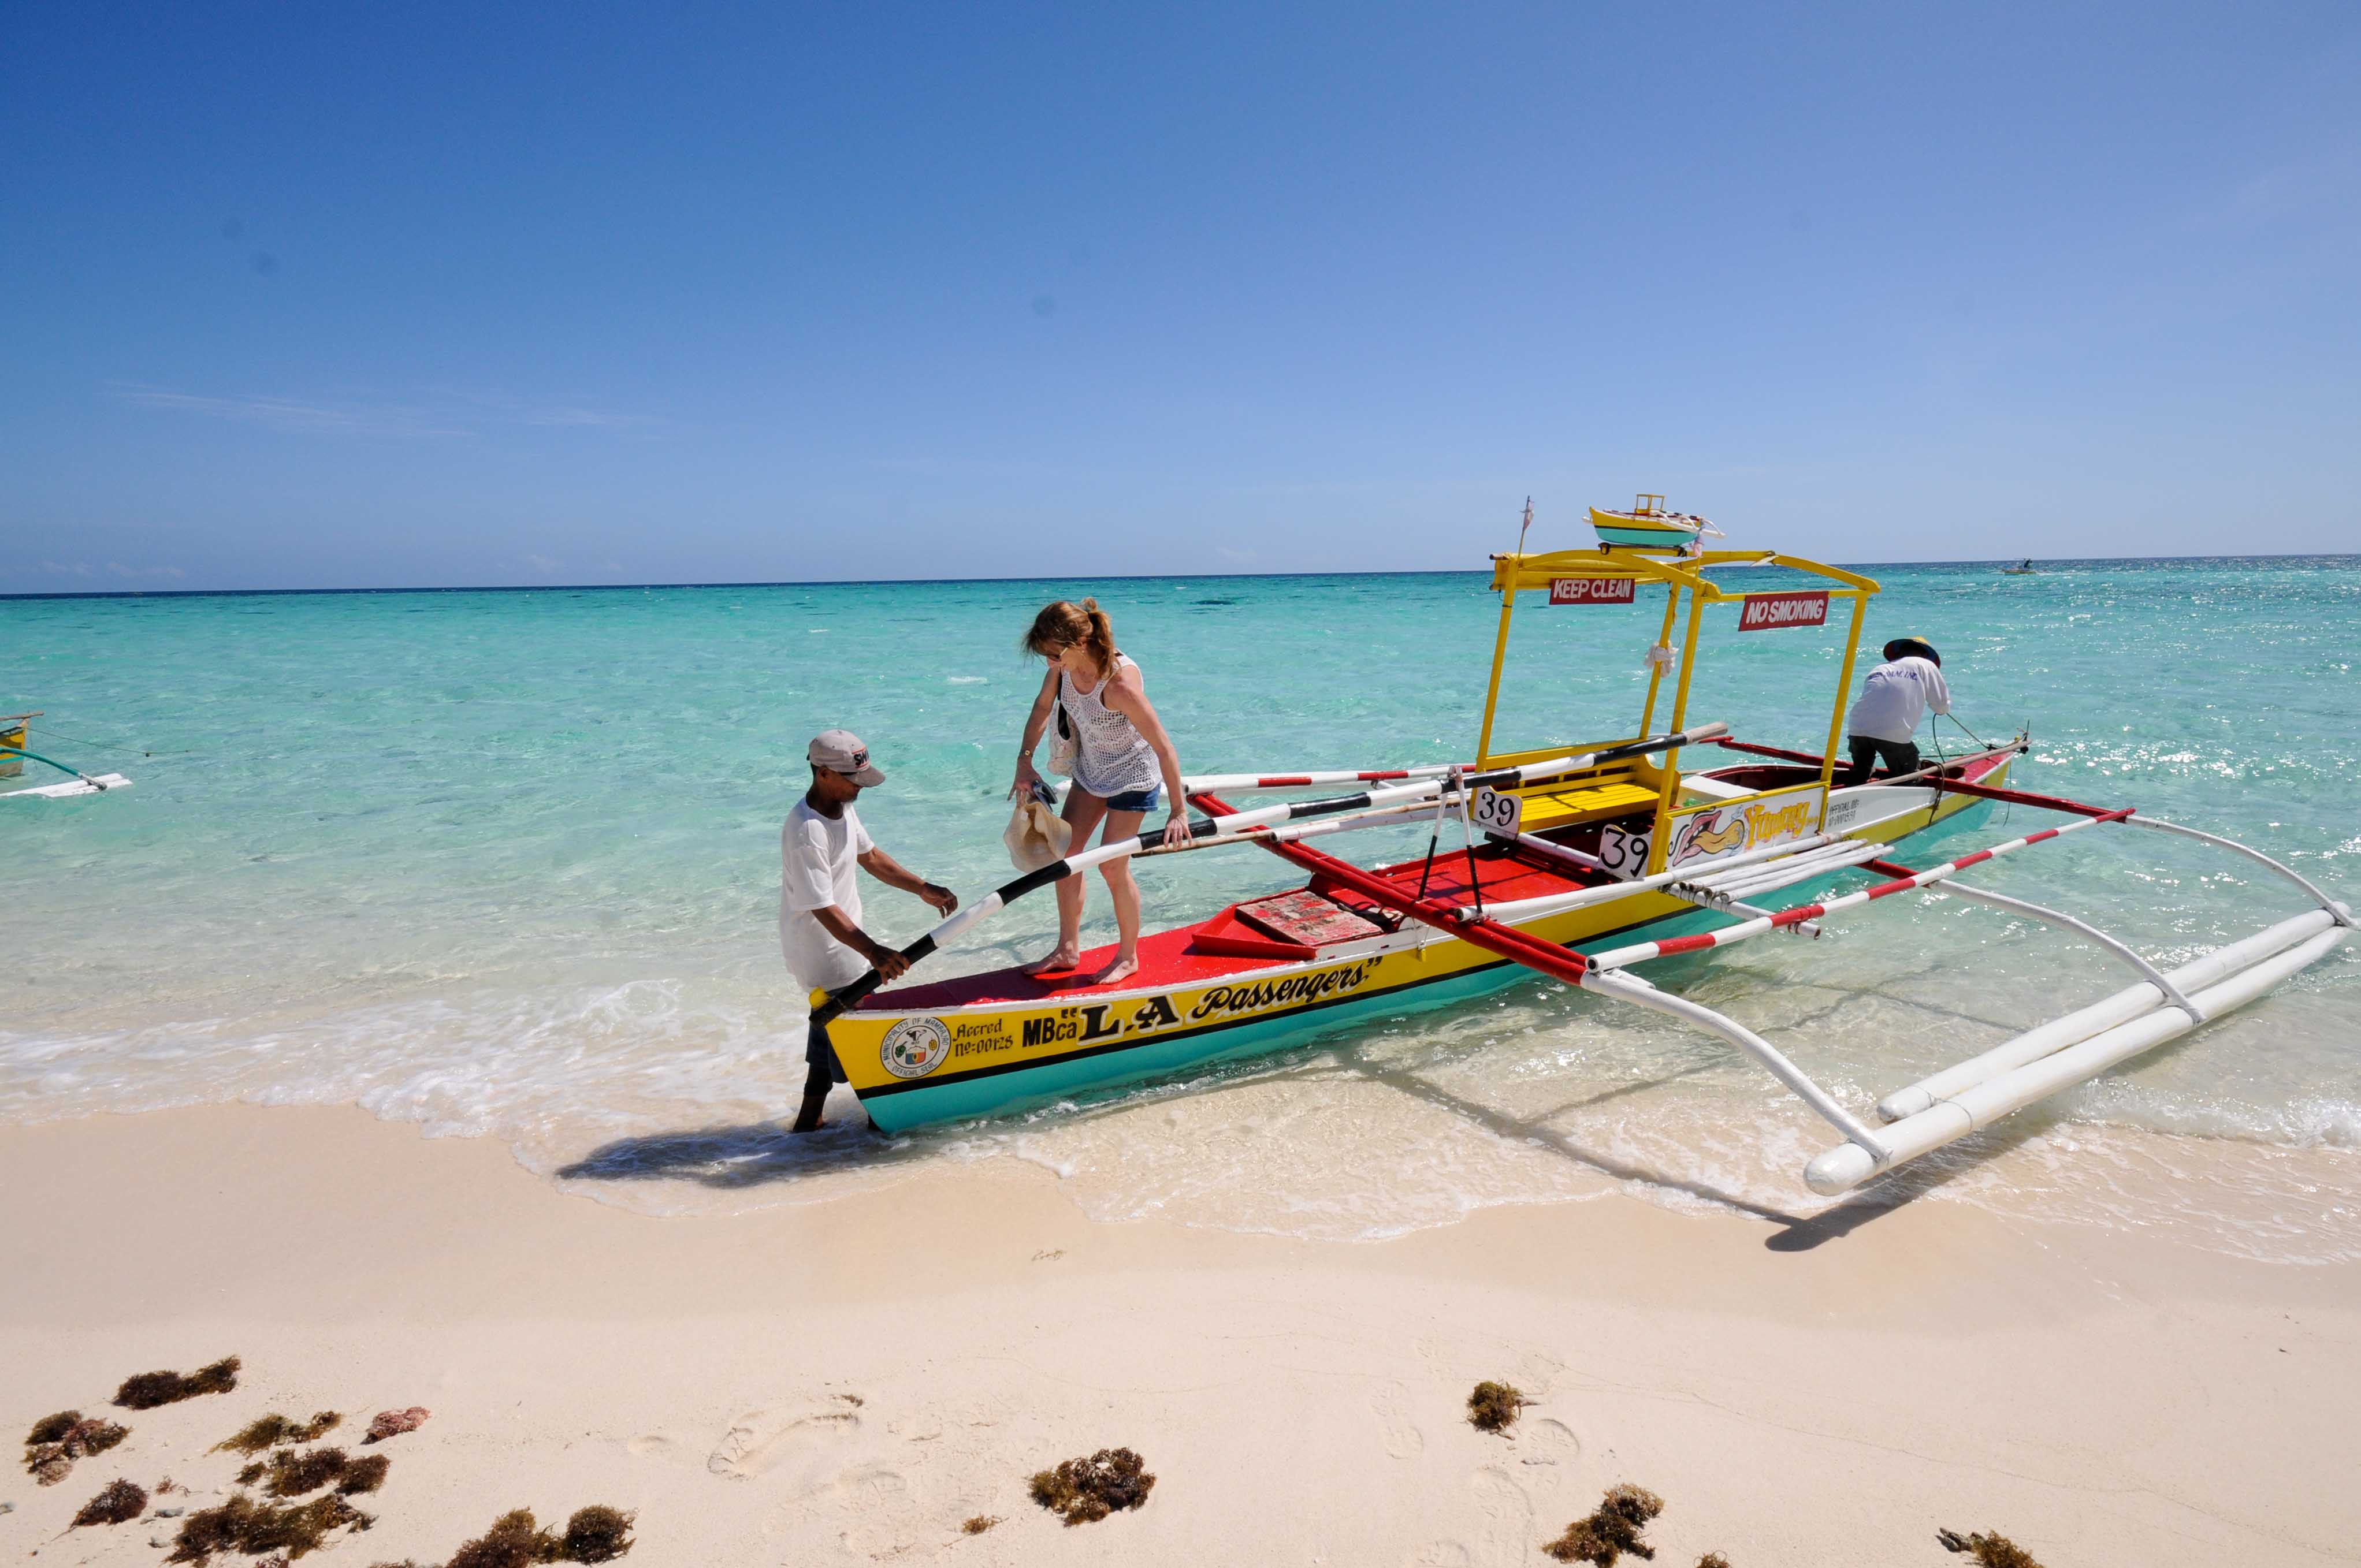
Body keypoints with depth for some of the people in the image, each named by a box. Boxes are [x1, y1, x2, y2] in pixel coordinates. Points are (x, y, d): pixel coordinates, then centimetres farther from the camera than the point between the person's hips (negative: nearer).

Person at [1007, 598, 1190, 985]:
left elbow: (1164, 748, -31)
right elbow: (1042, 707, 6)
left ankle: (1128, 957, 18)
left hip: (1132, 778, -7)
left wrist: (1179, 811, -28)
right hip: (1090, 772, 7)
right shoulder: (1065, 666, -15)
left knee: (1112, 866, -4)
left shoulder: (1119, 683, -36)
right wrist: (1025, 760, 1)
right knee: (1065, 854, 8)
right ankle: (1068, 950, 23)